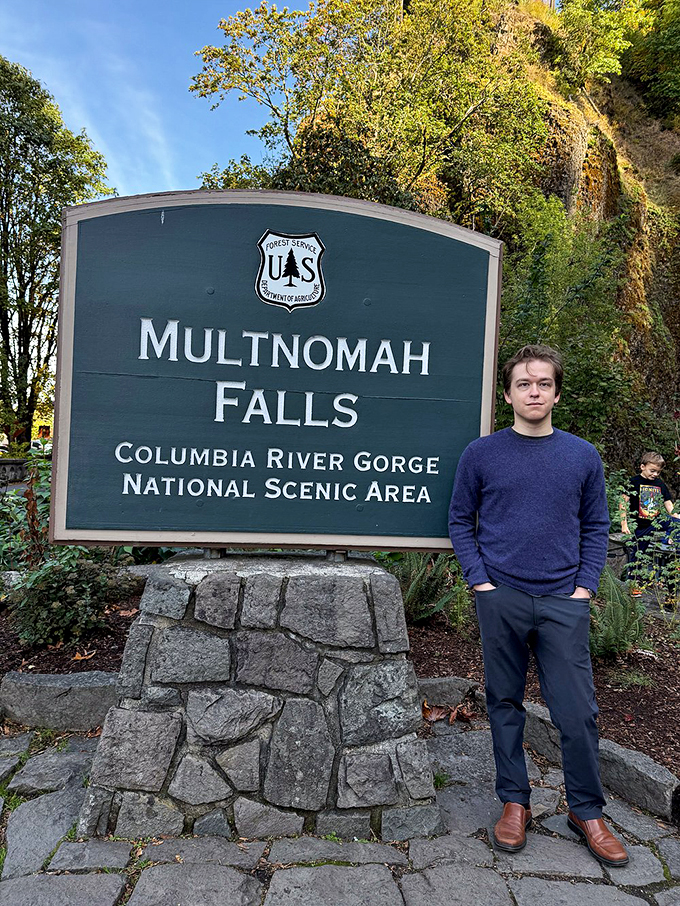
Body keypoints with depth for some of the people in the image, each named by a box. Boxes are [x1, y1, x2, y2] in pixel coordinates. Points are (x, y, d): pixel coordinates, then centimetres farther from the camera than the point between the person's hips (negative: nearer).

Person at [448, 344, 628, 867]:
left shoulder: (583, 456, 5)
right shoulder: (481, 454, 0)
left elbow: (596, 527, 9)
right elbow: (461, 522, 4)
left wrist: (585, 587, -1)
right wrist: (480, 580, -5)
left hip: (563, 602, 1)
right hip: (500, 599, 0)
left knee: (577, 710, 3)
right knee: (505, 703, 11)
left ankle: (586, 810, 25)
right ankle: (515, 801, 28)